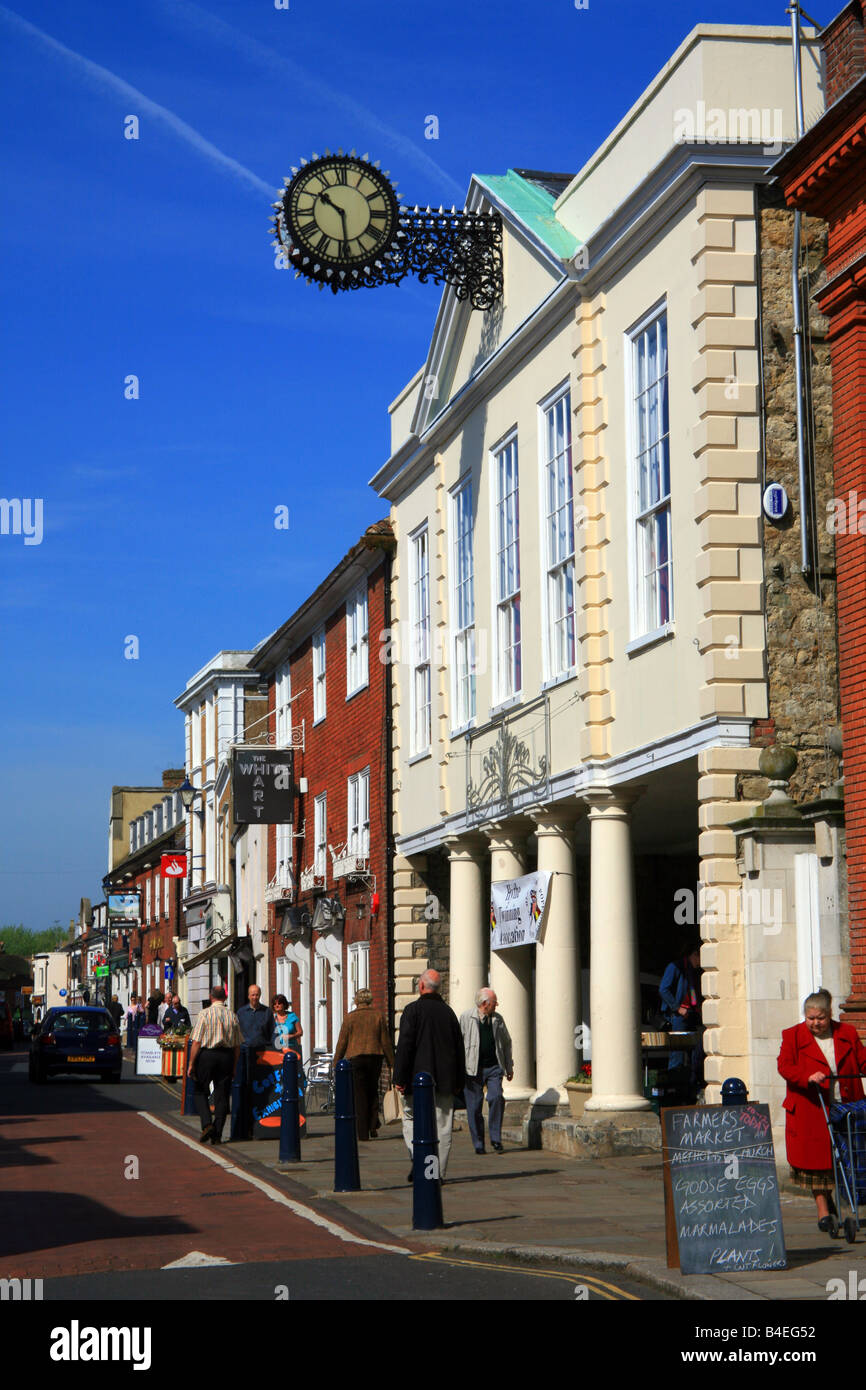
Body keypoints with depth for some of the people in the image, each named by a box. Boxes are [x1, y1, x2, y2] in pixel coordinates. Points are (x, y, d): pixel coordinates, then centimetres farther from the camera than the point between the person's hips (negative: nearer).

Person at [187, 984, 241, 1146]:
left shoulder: (205, 1014, -6)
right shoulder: (232, 1016, 5)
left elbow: (196, 1042, -9)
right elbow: (237, 1046, 7)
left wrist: (191, 1064, -3)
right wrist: (233, 1067, 16)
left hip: (206, 1055, -3)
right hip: (227, 1056, 3)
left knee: (200, 1092, 10)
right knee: (222, 1096, 8)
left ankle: (207, 1124, -9)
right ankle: (217, 1134, 8)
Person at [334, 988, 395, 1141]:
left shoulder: (350, 1018, -1)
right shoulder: (378, 1016, 4)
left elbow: (342, 1043, 0)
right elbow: (385, 1041, 5)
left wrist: (336, 1063, 8)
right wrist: (391, 1063, 11)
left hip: (355, 1058, -2)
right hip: (375, 1057, 2)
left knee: (360, 1095, 2)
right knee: (373, 1092, 17)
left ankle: (363, 1132, 0)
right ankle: (373, 1126, 4)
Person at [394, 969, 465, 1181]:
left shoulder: (413, 1010, -6)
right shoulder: (448, 1012, 9)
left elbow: (405, 1046, -11)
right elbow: (459, 1049, 12)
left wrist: (400, 1078, -9)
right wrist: (459, 1081, 16)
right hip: (445, 1081, 4)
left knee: (411, 1119, 8)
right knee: (442, 1125, 5)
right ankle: (439, 1171, 3)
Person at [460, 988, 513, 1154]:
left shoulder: (498, 1019, 12)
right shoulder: (466, 1017, 1)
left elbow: (506, 1043, 22)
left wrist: (509, 1067, 20)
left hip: (494, 1067, 2)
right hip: (473, 1068, -2)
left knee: (496, 1098, -17)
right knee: (474, 1106, -1)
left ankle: (495, 1138, -6)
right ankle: (478, 1144, 10)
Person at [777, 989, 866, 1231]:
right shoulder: (793, 1036, 2)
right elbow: (784, 1066, -8)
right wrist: (808, 1077, -24)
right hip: (811, 1111, -2)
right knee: (816, 1159, -2)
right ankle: (823, 1211, 7)